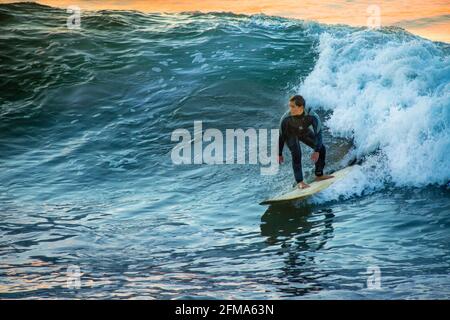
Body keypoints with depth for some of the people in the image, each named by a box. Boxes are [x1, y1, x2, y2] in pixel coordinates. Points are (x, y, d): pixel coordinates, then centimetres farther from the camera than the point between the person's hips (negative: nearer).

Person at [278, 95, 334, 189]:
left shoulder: (312, 116, -36)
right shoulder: (286, 118, -38)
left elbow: (318, 133, -23)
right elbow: (281, 136, -24)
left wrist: (317, 151, -26)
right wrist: (279, 154, -17)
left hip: (304, 132, 3)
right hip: (290, 134, -3)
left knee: (321, 148, 0)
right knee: (296, 154, -23)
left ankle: (319, 175, 17)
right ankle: (300, 182, -18)